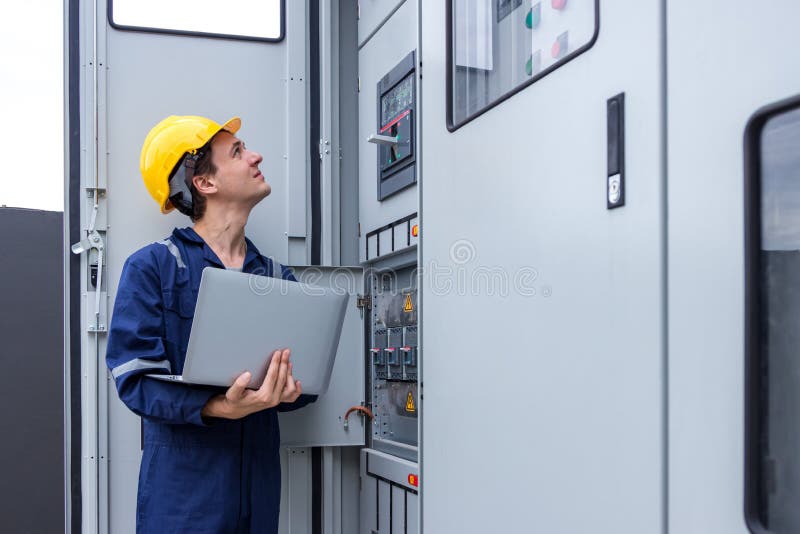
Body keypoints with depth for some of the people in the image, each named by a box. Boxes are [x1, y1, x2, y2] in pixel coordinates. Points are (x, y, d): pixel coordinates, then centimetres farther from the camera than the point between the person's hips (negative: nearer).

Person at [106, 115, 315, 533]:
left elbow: (306, 377, 6)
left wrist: (287, 391, -17)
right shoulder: (151, 267, -4)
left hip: (259, 485, 4)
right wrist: (220, 408, -27)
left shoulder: (277, 278, 9)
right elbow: (136, 379, -12)